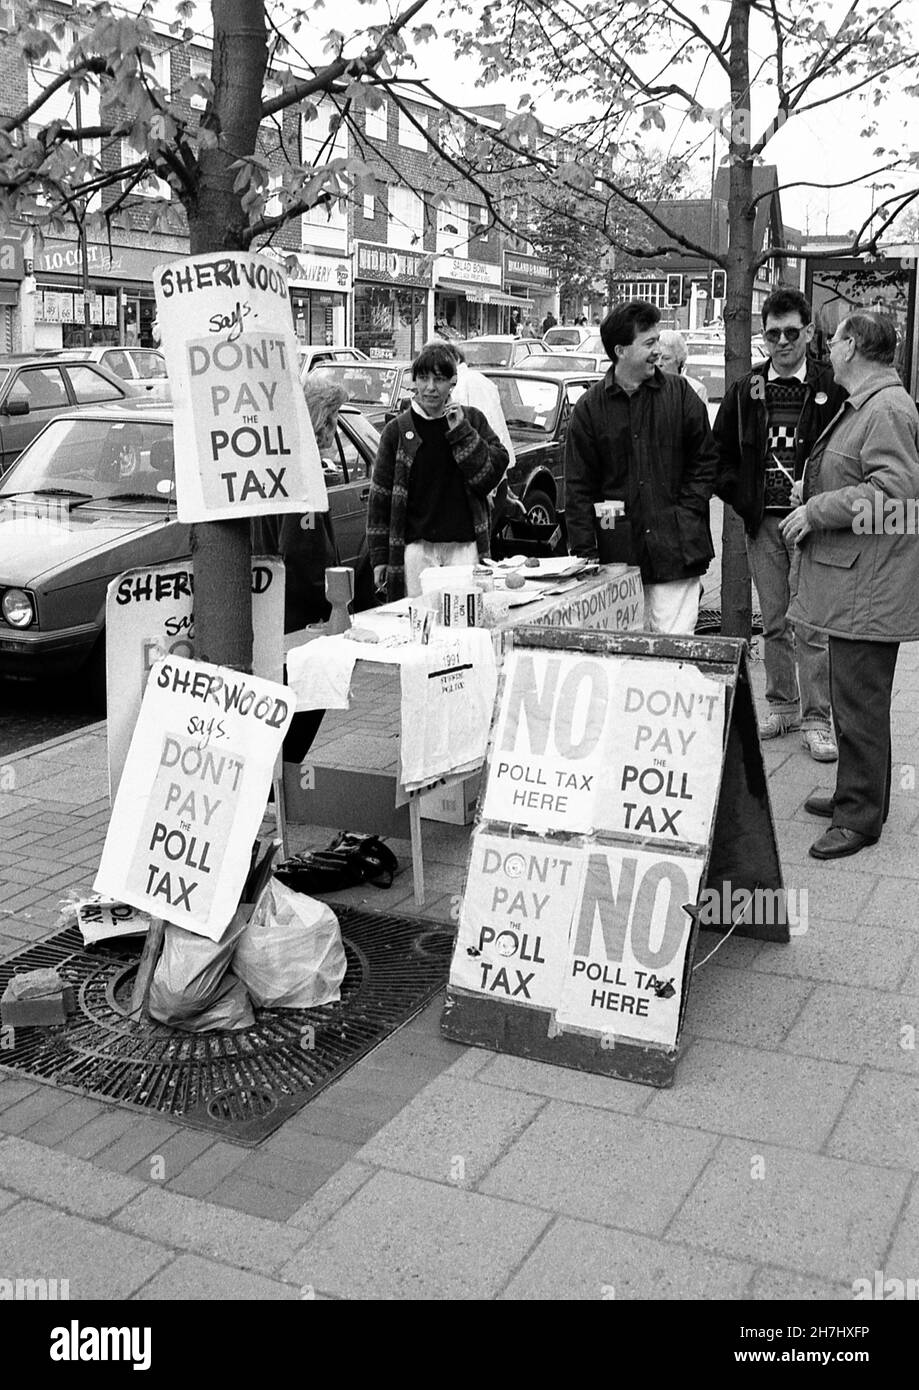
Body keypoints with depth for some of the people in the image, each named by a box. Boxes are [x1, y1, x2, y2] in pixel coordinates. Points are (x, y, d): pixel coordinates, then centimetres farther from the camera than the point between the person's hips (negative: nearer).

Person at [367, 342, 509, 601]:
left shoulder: (472, 420, 7)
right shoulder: (398, 429, 5)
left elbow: (493, 473, -2)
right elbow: (380, 497, 6)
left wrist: (461, 431, -9)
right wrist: (379, 556, 2)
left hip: (464, 546, 1)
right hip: (416, 548, 0)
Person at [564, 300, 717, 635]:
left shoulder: (680, 394, 6)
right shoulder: (590, 407, 5)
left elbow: (705, 460, 11)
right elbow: (578, 488, 5)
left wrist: (686, 512, -3)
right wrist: (585, 552, -2)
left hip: (676, 554, 0)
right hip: (618, 554, 0)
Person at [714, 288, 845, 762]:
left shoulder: (832, 389, -3)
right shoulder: (746, 390, 8)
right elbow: (720, 452, 15)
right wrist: (739, 496, 3)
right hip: (763, 524, 4)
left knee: (813, 628, -2)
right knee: (774, 624, 13)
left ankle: (816, 718, 7)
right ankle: (781, 705, 25)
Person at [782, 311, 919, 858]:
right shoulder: (862, 405, 18)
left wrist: (814, 511, -18)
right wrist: (813, 511, 16)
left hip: (869, 587, -11)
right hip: (849, 581, 11)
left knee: (860, 702, -3)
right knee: (852, 697, 18)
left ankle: (861, 817, 7)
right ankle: (858, 795, 31)